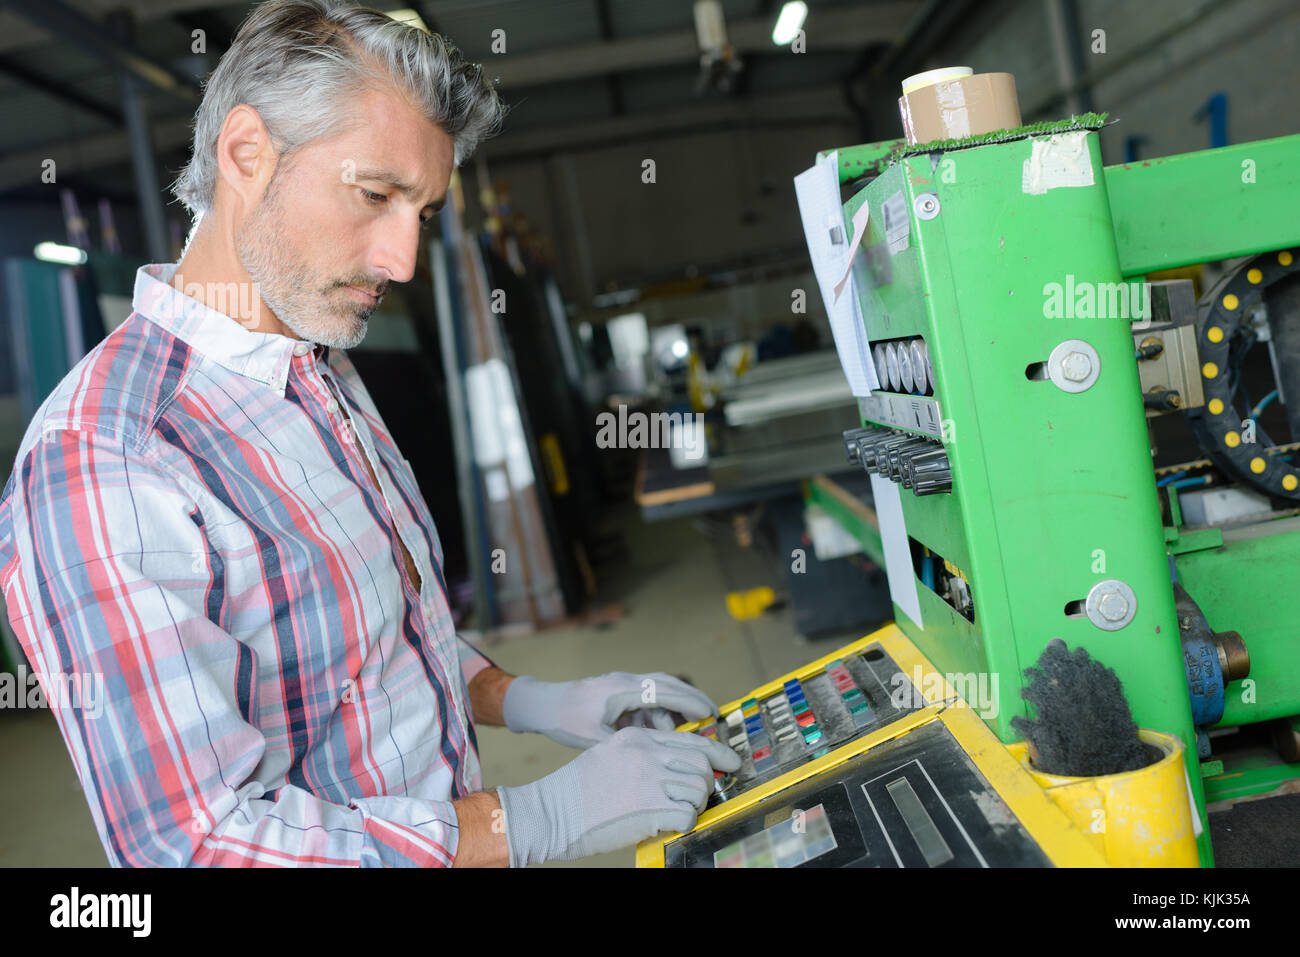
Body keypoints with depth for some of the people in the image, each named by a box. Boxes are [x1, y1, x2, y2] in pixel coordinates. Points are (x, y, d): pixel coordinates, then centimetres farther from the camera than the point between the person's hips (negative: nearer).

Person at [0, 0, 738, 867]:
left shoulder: (329, 379, 1)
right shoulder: (102, 468, -28)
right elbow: (199, 842, -30)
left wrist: (530, 703, -5)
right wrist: (548, 819, -27)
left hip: (453, 836, 8)